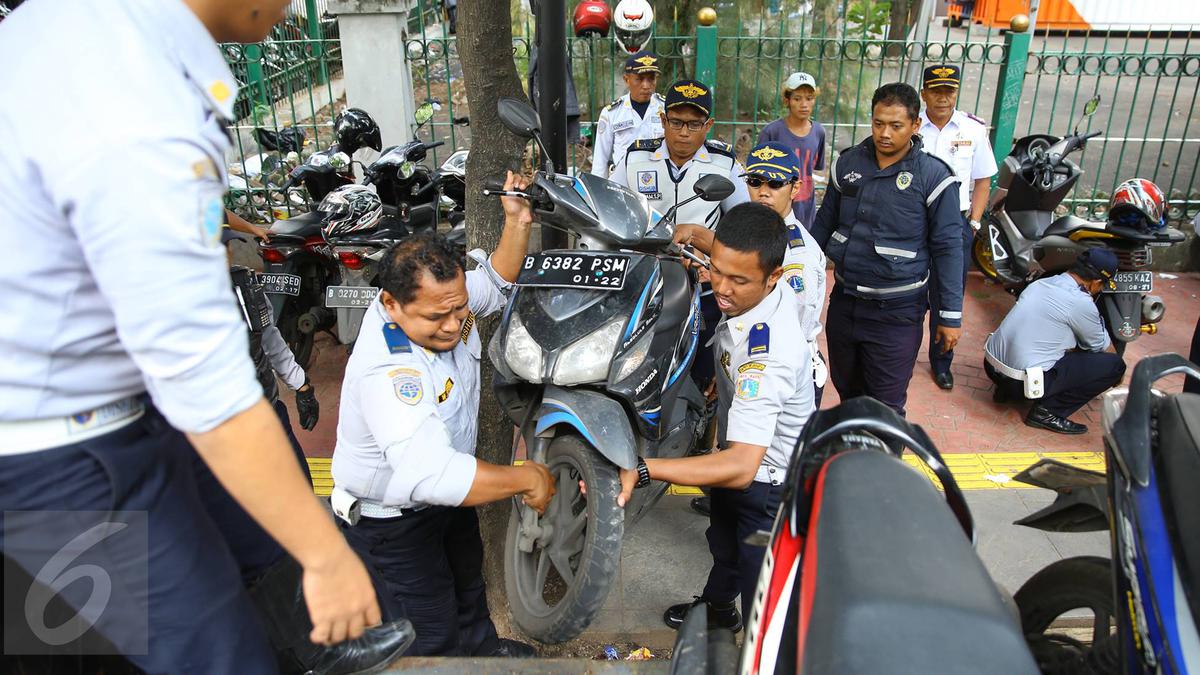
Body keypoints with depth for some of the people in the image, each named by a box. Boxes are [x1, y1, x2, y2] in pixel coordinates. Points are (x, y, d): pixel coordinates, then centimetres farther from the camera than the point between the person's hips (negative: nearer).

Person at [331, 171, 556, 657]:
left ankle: (481, 646, 60)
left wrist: (516, 225, -14)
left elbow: (494, 286, 4)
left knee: (468, 579, 32)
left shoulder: (440, 299, -17)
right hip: (391, 521, -9)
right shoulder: (388, 371, -41)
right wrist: (526, 478, -40)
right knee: (433, 638, 5)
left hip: (446, 494, 9)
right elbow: (430, 474, -51)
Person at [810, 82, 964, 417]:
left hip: (897, 311, -4)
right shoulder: (847, 162, 1)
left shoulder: (933, 175, -10)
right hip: (844, 301, 5)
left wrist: (950, 315, -7)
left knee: (886, 406, 2)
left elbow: (947, 248, -7)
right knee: (846, 390, 21)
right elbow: (824, 222, 13)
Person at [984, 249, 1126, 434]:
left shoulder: (1040, 283, 10)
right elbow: (1102, 347, 9)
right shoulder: (1081, 303, -12)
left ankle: (1007, 391, 19)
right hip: (1025, 382, -8)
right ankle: (1048, 411, -2)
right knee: (1114, 365, 0)